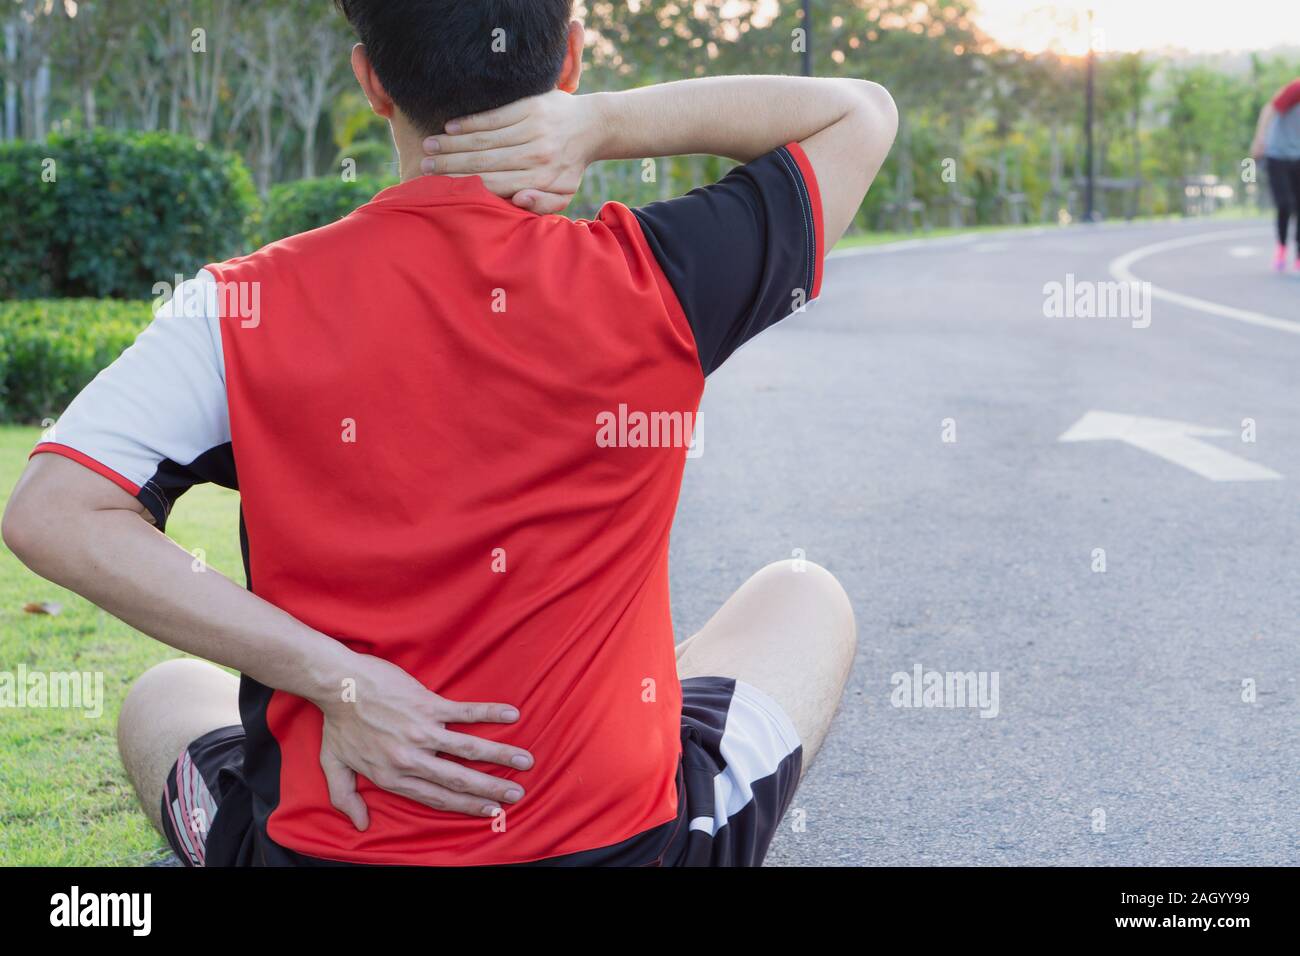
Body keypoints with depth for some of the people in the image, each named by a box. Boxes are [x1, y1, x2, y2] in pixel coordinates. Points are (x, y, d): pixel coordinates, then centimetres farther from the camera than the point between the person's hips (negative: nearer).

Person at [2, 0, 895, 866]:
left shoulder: (249, 306, -11)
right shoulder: (651, 280, -12)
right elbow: (862, 111, 3)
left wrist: (334, 680, -18)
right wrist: (603, 124, -11)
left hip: (320, 846, 1)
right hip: (625, 841, -1)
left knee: (168, 695, 35)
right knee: (802, 599, 30)